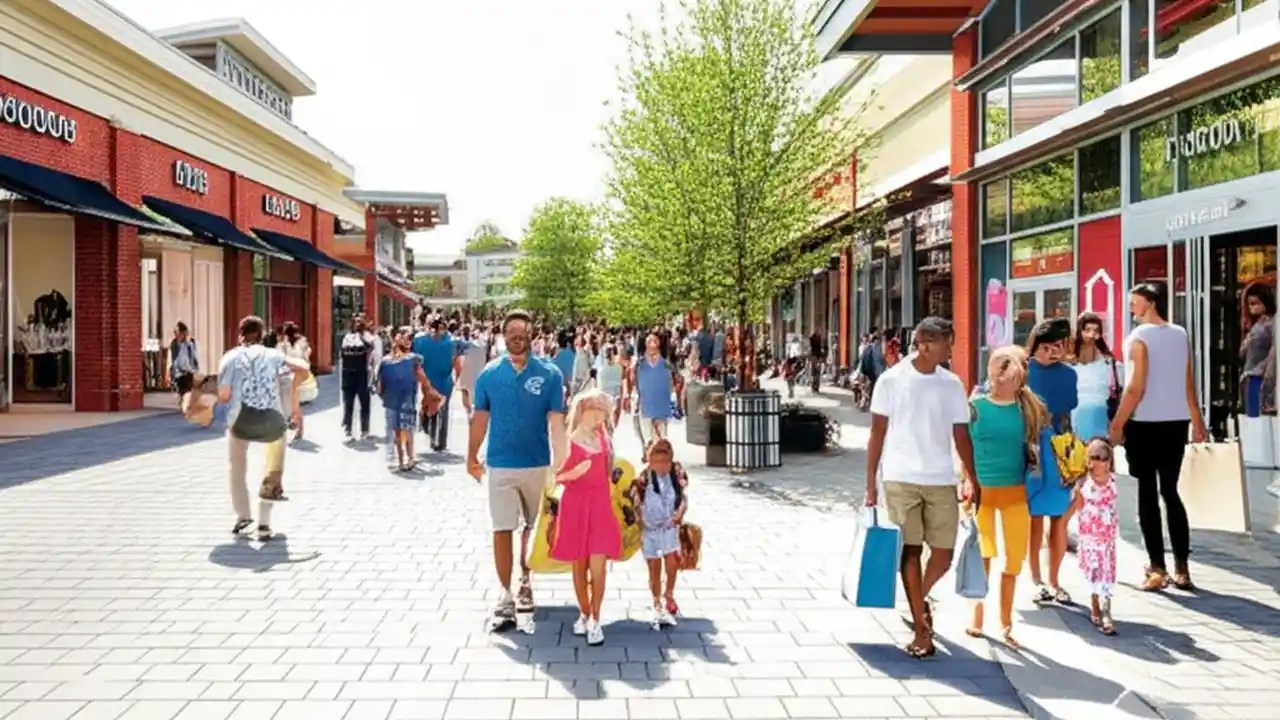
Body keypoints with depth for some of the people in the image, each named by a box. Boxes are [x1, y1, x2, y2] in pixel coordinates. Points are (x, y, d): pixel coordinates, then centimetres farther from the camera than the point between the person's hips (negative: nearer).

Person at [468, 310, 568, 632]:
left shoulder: (549, 374, -7)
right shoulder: (489, 373, -2)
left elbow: (556, 420, -9)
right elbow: (480, 418, 5)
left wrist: (560, 460, -17)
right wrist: (472, 456, 9)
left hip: (537, 464, 0)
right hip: (500, 465, 0)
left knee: (533, 527, 16)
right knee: (502, 530, -1)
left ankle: (525, 582, 35)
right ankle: (505, 597, 4)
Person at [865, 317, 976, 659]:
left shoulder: (952, 384, 4)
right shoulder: (891, 380, -4)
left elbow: (961, 435, 10)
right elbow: (878, 433, 0)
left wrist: (973, 480, 6)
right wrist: (870, 484, -2)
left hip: (941, 481, 3)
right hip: (900, 480, -2)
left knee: (943, 554, 3)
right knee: (910, 550, 2)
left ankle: (918, 599, 34)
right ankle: (921, 629, 13)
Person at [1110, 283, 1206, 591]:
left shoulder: (1139, 337, -11)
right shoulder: (1181, 335, 8)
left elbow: (1136, 388, -16)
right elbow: (1189, 384, 10)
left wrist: (1116, 425, -12)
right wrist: (1197, 420, 18)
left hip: (1145, 424, -6)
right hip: (1176, 422, 6)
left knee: (1148, 494, 1)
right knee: (1171, 492, 13)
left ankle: (1158, 569, 2)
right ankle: (1182, 569, 13)